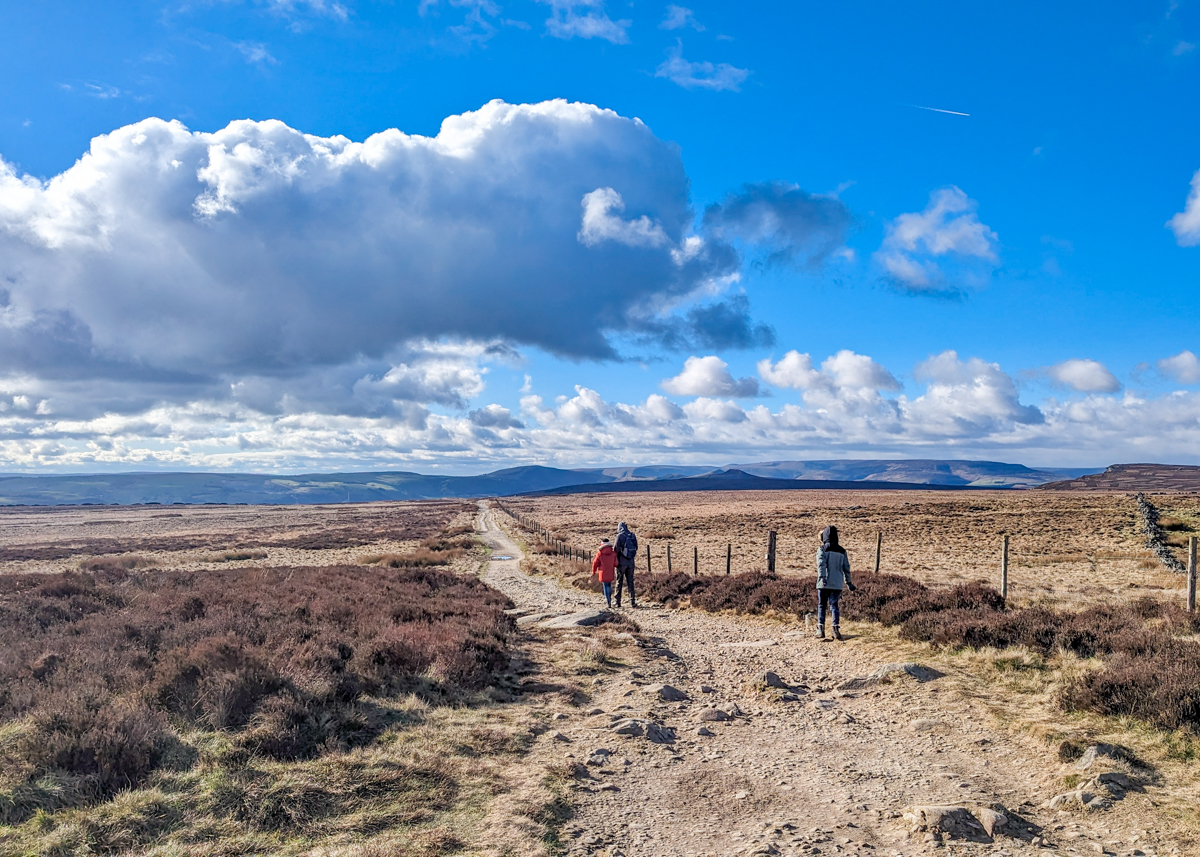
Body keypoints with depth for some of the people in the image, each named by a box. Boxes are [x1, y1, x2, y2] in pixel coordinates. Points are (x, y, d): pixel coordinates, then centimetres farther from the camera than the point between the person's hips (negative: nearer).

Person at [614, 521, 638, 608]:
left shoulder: (620, 535, -9)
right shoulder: (632, 535, 7)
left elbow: (616, 549, -12)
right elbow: (636, 548, 10)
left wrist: (616, 560, -2)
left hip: (622, 561, -4)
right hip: (631, 562, 4)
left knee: (619, 582, 5)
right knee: (630, 582, 10)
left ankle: (618, 602, 5)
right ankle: (632, 602, 5)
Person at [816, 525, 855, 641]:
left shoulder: (822, 549, 0)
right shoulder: (842, 551, 11)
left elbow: (821, 564, -16)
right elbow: (846, 568, 14)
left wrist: (822, 577, -26)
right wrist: (848, 582, 23)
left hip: (824, 583, -3)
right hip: (837, 584, 3)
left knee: (821, 605, 7)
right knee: (834, 605, 6)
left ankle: (821, 630, 4)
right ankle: (836, 629, -8)